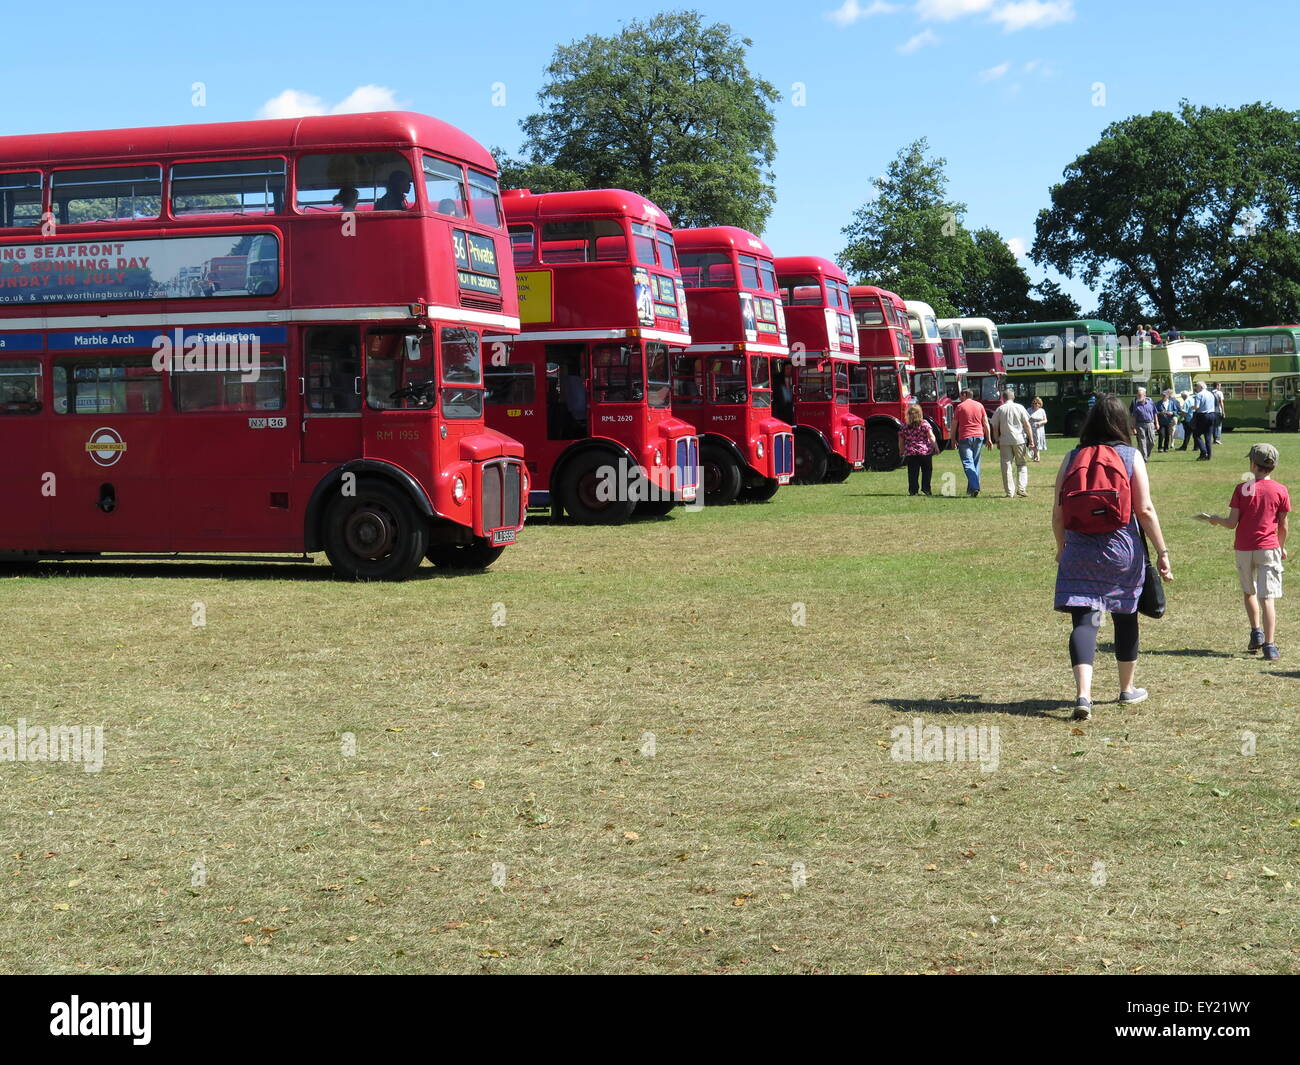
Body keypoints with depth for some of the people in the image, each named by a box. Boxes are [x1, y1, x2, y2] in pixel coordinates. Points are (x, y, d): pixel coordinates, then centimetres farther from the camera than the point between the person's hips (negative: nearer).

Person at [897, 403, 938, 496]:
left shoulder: (905, 427, 2)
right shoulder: (925, 424, -3)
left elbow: (901, 442, 8)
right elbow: (931, 436, -10)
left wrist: (901, 452, 21)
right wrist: (936, 447, -6)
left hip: (910, 453, 1)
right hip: (925, 451, -1)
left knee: (912, 473, 4)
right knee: (926, 471, 11)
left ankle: (912, 491, 1)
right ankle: (926, 490, 8)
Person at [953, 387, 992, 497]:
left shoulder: (959, 407, 0)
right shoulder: (980, 406, 10)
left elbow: (954, 425, 1)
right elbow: (986, 423, 8)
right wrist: (988, 439, 11)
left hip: (965, 438, -4)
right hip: (979, 436, 4)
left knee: (968, 463, -7)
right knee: (975, 463, 14)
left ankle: (974, 487, -23)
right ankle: (971, 489, 16)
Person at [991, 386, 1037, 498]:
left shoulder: (999, 410, 2)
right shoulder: (1019, 408, 1)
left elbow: (995, 428, 3)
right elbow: (1027, 425, -2)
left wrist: (997, 441, 12)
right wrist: (1031, 440, 1)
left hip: (1004, 441, 0)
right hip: (1019, 440, 0)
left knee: (1007, 467, 4)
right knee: (1022, 465, 12)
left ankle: (1010, 492, 1)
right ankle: (1021, 488, -2)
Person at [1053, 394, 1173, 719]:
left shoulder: (1072, 458, 2)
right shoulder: (1131, 456, -2)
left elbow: (1058, 513, 3)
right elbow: (1145, 510, -7)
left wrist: (1062, 548, 19)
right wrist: (1161, 551, 0)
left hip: (1079, 551, 0)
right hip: (1122, 550, 0)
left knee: (1083, 621, -4)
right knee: (1125, 617, 18)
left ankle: (1083, 693, -22)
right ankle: (1127, 689, 33)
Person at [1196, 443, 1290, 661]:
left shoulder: (1242, 489, -6)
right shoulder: (1281, 491, -3)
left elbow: (1232, 523, -6)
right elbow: (1283, 525, 3)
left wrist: (1215, 519, 14)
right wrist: (1282, 546, 20)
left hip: (1244, 549, 0)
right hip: (1269, 548, 0)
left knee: (1249, 592, 23)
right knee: (1268, 598, -3)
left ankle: (1256, 632, 13)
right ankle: (1269, 645, -11)